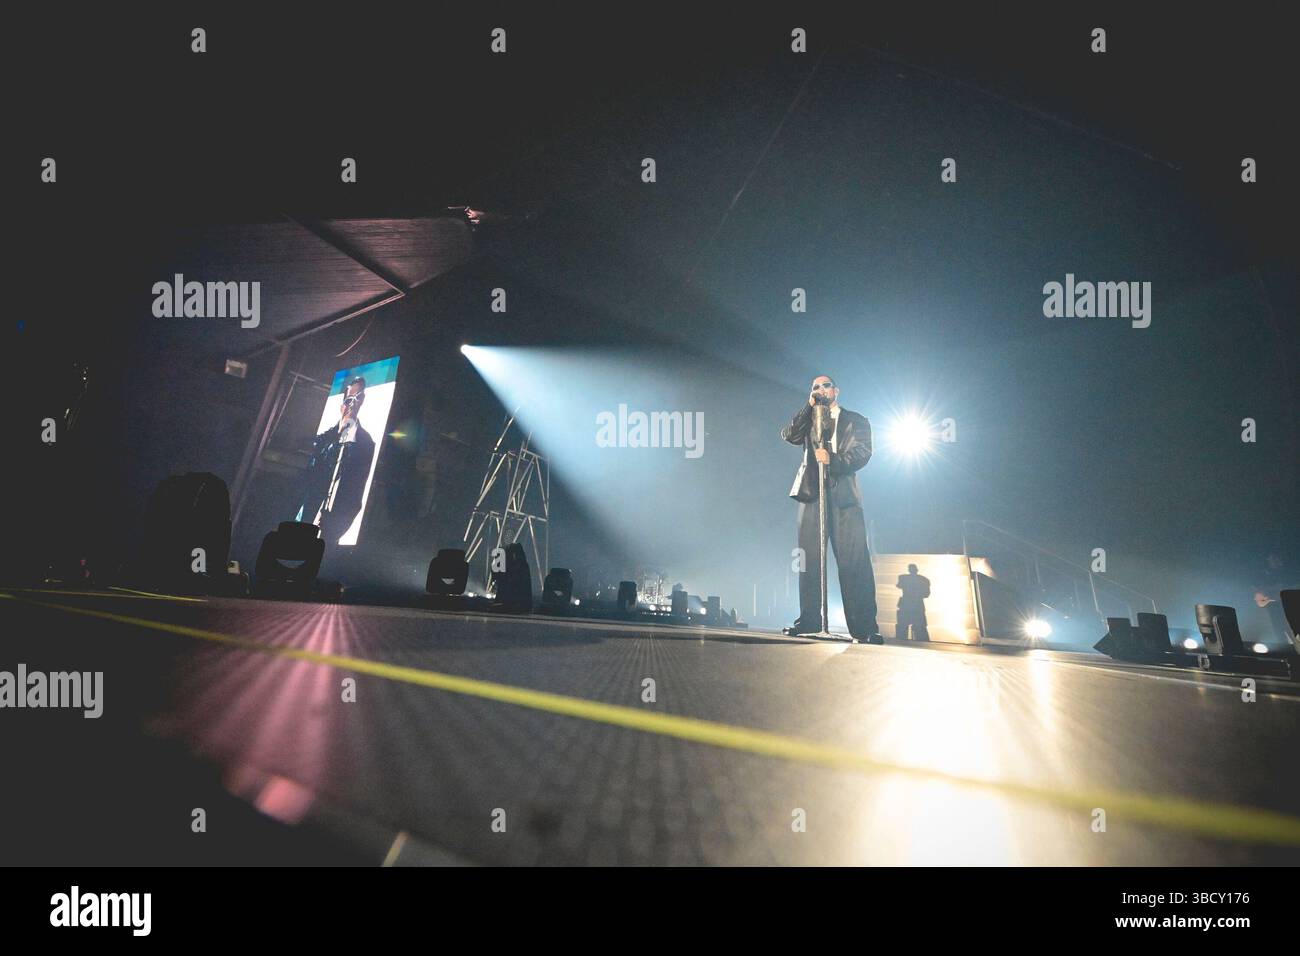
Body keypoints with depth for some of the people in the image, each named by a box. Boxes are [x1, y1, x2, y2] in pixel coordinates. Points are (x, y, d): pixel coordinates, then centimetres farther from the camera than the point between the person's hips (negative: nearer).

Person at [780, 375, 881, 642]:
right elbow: (789, 435, 3)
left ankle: (865, 626, -11)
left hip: (844, 494, -2)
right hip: (812, 492, 3)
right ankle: (809, 620, 3)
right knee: (809, 560, -2)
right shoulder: (808, 419, 22)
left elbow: (862, 453, -1)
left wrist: (833, 460, -18)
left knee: (854, 562, -10)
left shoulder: (856, 420, 14)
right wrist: (809, 406, 0)